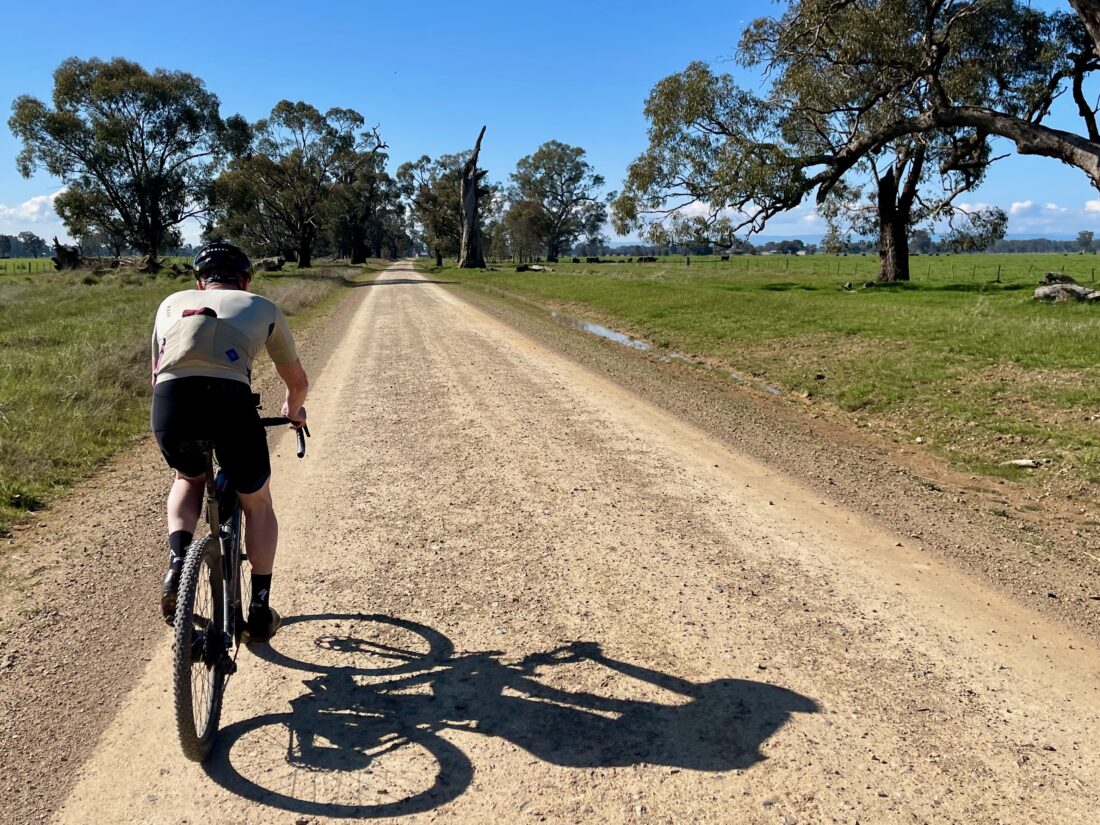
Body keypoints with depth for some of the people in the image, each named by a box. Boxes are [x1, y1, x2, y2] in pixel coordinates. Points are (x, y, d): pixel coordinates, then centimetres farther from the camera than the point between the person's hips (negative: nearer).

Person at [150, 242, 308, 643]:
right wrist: (294, 411, 58)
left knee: (189, 478, 36)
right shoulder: (262, 307, 27)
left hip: (170, 400, 2)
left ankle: (177, 565, 14)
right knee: (257, 505, 24)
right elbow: (298, 381, 36)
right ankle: (259, 612, 28)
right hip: (230, 399, -2)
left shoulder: (174, 302, 31)